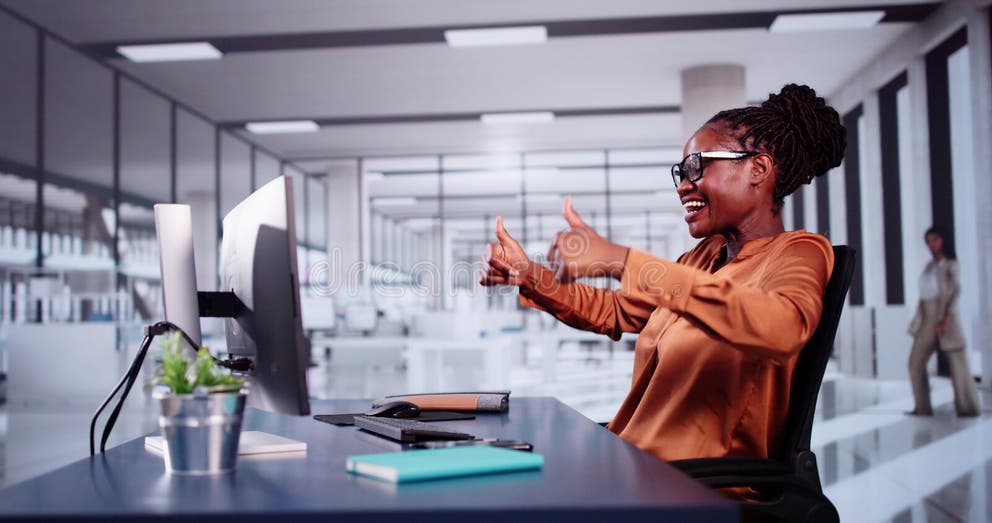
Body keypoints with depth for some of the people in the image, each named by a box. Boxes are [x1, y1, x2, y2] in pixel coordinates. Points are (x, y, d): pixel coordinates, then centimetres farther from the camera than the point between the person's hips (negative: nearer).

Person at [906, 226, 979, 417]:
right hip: (927, 321, 6)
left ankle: (967, 407, 3)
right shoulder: (928, 266, 18)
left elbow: (955, 291, -9)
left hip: (945, 318, -6)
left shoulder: (950, 265, 2)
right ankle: (922, 407, 2)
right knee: (915, 363, -1)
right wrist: (918, 319, 8)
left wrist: (945, 320, -19)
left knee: (957, 363, -4)